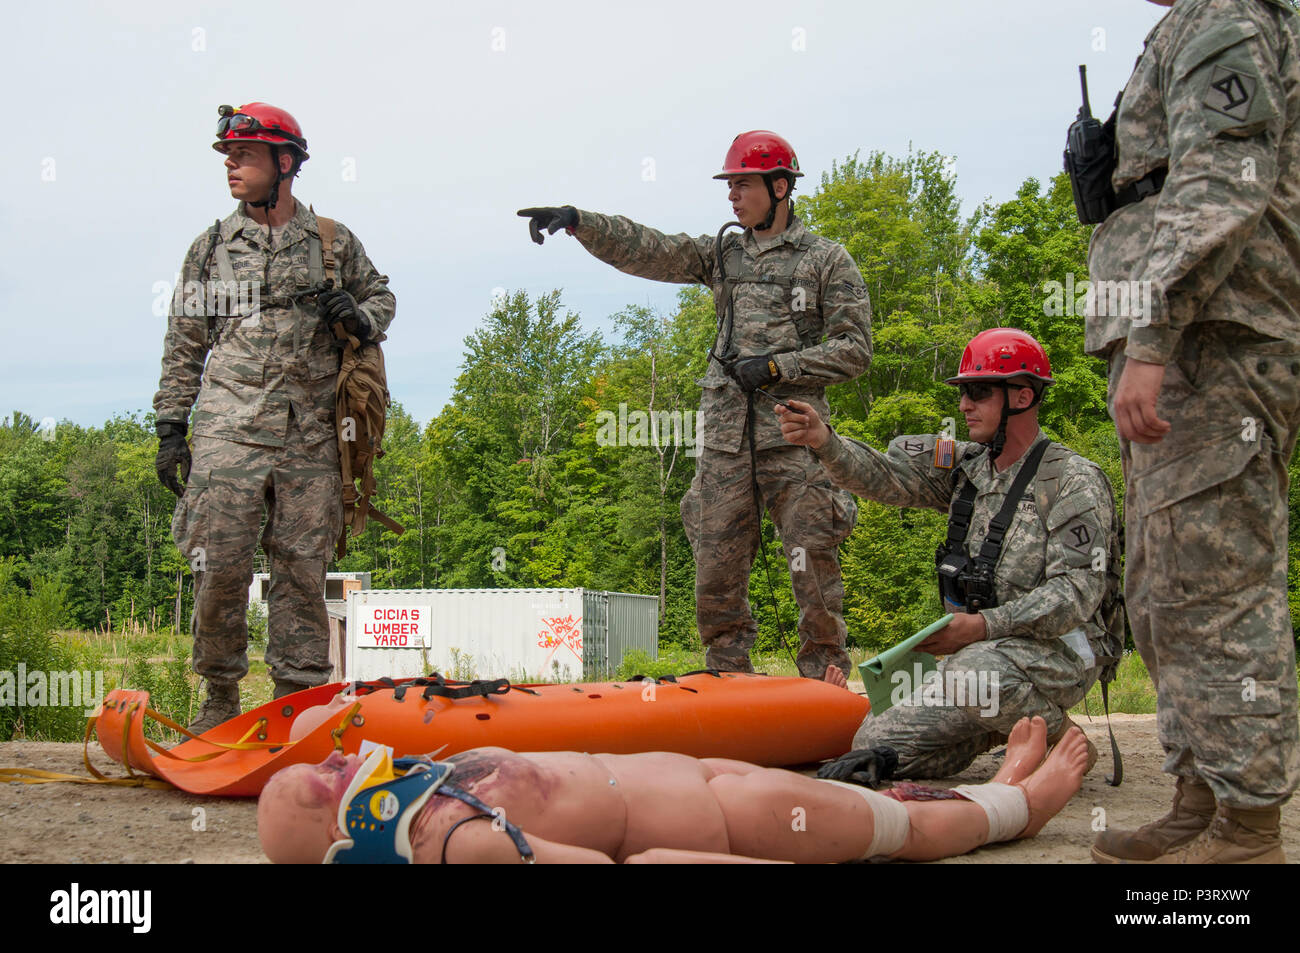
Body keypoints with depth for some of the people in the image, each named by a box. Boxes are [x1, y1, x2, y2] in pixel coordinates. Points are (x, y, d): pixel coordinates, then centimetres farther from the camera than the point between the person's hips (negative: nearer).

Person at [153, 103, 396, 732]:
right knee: (220, 567, -6)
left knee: (302, 572, 1)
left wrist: (359, 317, -2)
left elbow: (381, 297, 23)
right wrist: (170, 430, 7)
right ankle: (221, 697, 8)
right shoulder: (211, 249, 10)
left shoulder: (334, 243, 9)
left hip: (309, 439, 0)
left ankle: (298, 700, 8)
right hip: (227, 434, 0)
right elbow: (183, 349, 12)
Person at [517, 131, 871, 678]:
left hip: (793, 436, -4)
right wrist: (578, 221, -8)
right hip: (726, 438, 4)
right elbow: (645, 250, 6)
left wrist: (777, 367, -11)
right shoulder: (722, 254, 17)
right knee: (716, 573, 4)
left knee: (814, 570, -7)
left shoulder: (828, 261, 4)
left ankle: (825, 684, 3)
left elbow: (854, 350, -1)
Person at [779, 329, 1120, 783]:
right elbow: (884, 476, 1)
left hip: (1058, 648, -7)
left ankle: (1059, 736, -9)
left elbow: (1076, 592, -18)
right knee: (876, 745, -4)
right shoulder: (966, 466, 9)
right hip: (982, 648, 7)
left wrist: (984, 626, -27)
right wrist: (824, 441, -18)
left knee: (975, 673, -40)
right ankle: (1006, 724, 16)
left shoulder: (1074, 481, -11)